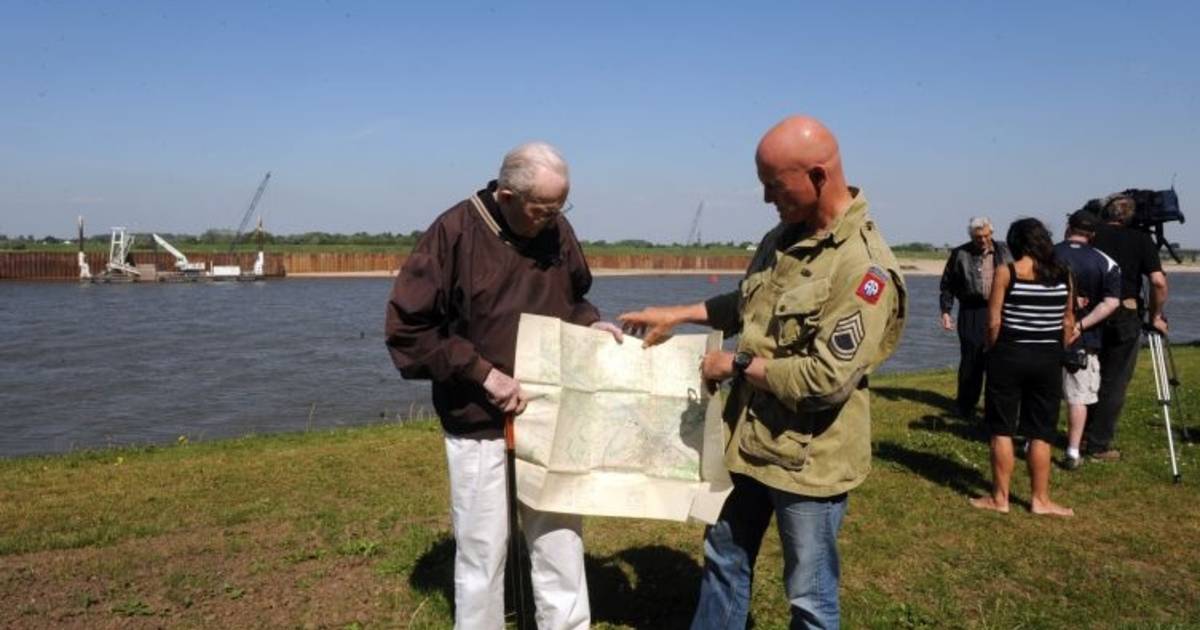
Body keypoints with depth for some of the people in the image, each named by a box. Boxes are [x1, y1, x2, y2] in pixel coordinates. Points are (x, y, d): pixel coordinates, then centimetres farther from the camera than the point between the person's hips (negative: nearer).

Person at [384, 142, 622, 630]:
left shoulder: (558, 230, 0)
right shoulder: (455, 231, -15)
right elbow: (407, 328, -14)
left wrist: (589, 322, -4)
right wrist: (482, 373, -19)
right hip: (479, 424, -4)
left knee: (560, 542, 15)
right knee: (482, 551, 11)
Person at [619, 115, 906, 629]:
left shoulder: (865, 267, -22)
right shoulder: (785, 235, 4)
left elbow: (827, 379, -28)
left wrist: (738, 365, -17)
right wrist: (677, 315, 12)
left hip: (809, 458, -8)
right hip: (750, 440, 8)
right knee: (725, 560, 23)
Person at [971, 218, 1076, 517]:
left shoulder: (1007, 271, -8)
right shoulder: (1063, 274, 3)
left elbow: (994, 321, -9)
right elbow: (1068, 321, 7)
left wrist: (994, 351, 4)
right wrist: (1058, 352, 17)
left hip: (1010, 354, -3)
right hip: (1048, 358, 3)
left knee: (1002, 430, 6)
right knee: (1041, 433, 10)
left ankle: (1000, 498, 13)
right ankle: (1040, 499, 18)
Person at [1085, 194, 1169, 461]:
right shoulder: (1141, 239, -1)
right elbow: (1158, 282, -10)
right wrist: (1155, 317, 1)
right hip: (1124, 317, -3)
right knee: (1114, 383, 5)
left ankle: (1085, 433, 27)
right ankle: (1099, 446, 8)